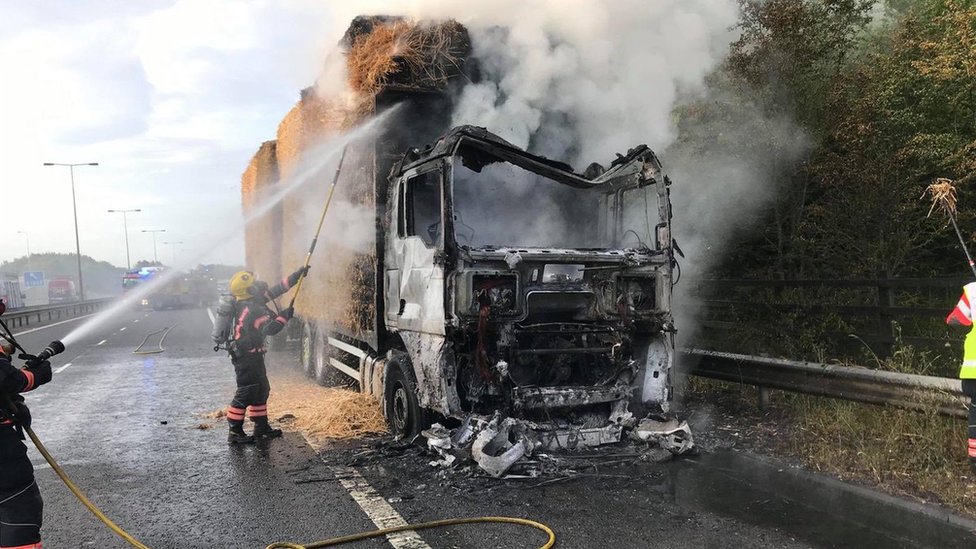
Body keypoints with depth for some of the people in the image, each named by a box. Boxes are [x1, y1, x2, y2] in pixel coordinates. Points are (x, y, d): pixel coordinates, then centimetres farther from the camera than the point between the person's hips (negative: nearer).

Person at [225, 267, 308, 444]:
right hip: (247, 358, -10)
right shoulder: (252, 310, -23)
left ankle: (261, 427, 23)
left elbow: (276, 290, 11)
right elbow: (271, 328, -27)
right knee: (246, 393, -6)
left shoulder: (254, 302, 6)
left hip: (252, 356, 10)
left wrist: (297, 275, 10)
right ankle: (234, 432, -1)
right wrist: (284, 316, -11)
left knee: (261, 389, 15)